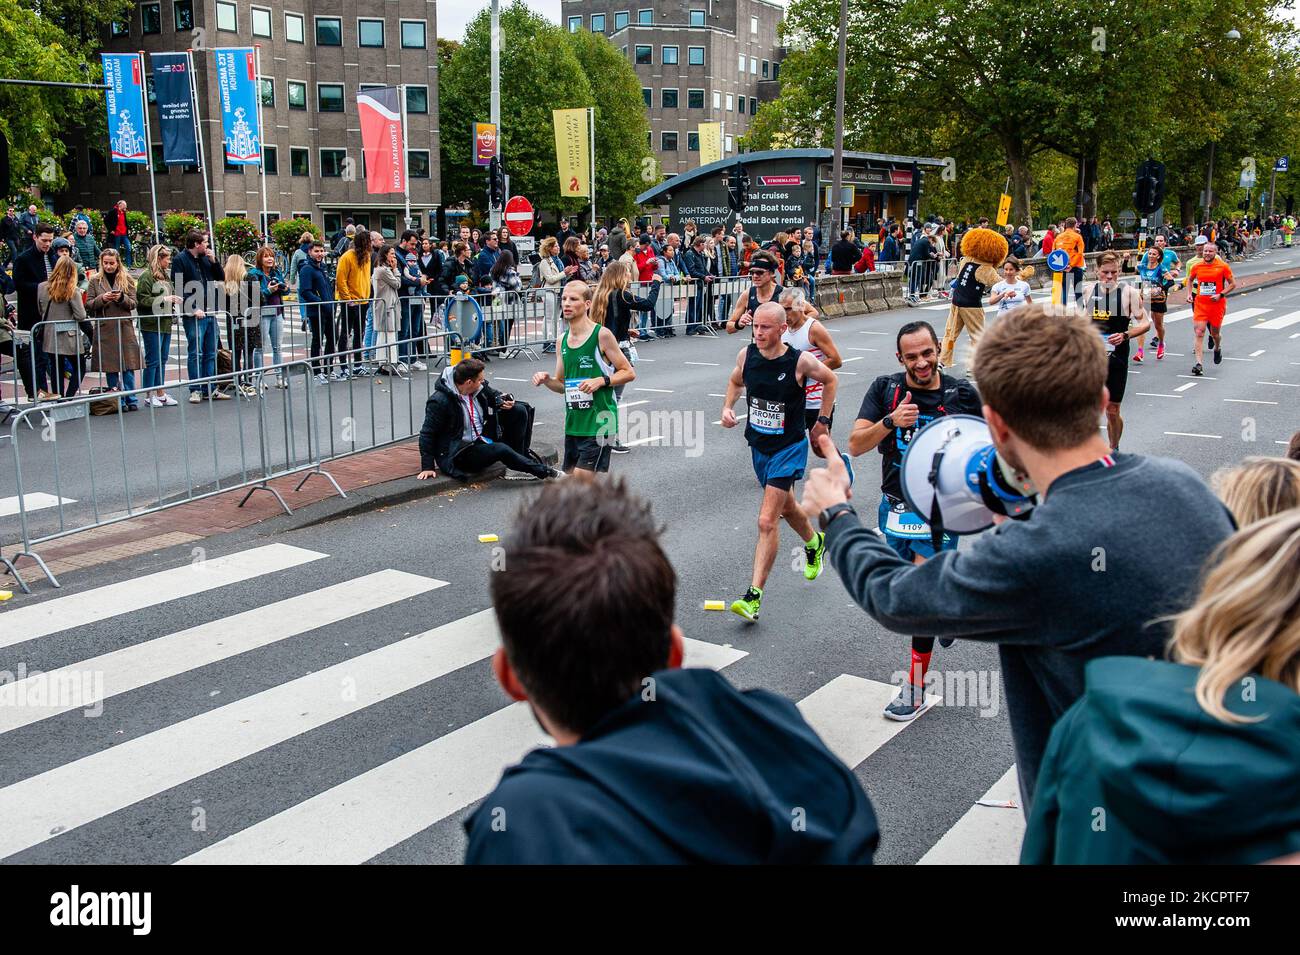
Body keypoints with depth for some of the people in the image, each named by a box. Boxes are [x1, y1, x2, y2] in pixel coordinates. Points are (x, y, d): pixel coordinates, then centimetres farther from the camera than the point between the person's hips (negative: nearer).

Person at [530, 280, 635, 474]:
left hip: (599, 422, -7)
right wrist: (546, 380, -4)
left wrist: (601, 381, -19)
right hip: (573, 423, 7)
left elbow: (629, 373, -5)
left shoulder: (602, 335, -9)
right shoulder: (562, 341, 10)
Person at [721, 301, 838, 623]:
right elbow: (736, 381, 15)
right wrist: (727, 406, -3)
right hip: (758, 445, 6)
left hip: (789, 447, -6)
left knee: (767, 521, -14)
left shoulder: (800, 361, -19)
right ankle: (814, 543, 58)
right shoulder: (747, 354, -7)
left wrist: (823, 420, 6)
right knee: (785, 505, 27)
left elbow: (830, 380, 2)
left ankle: (754, 596, -12)